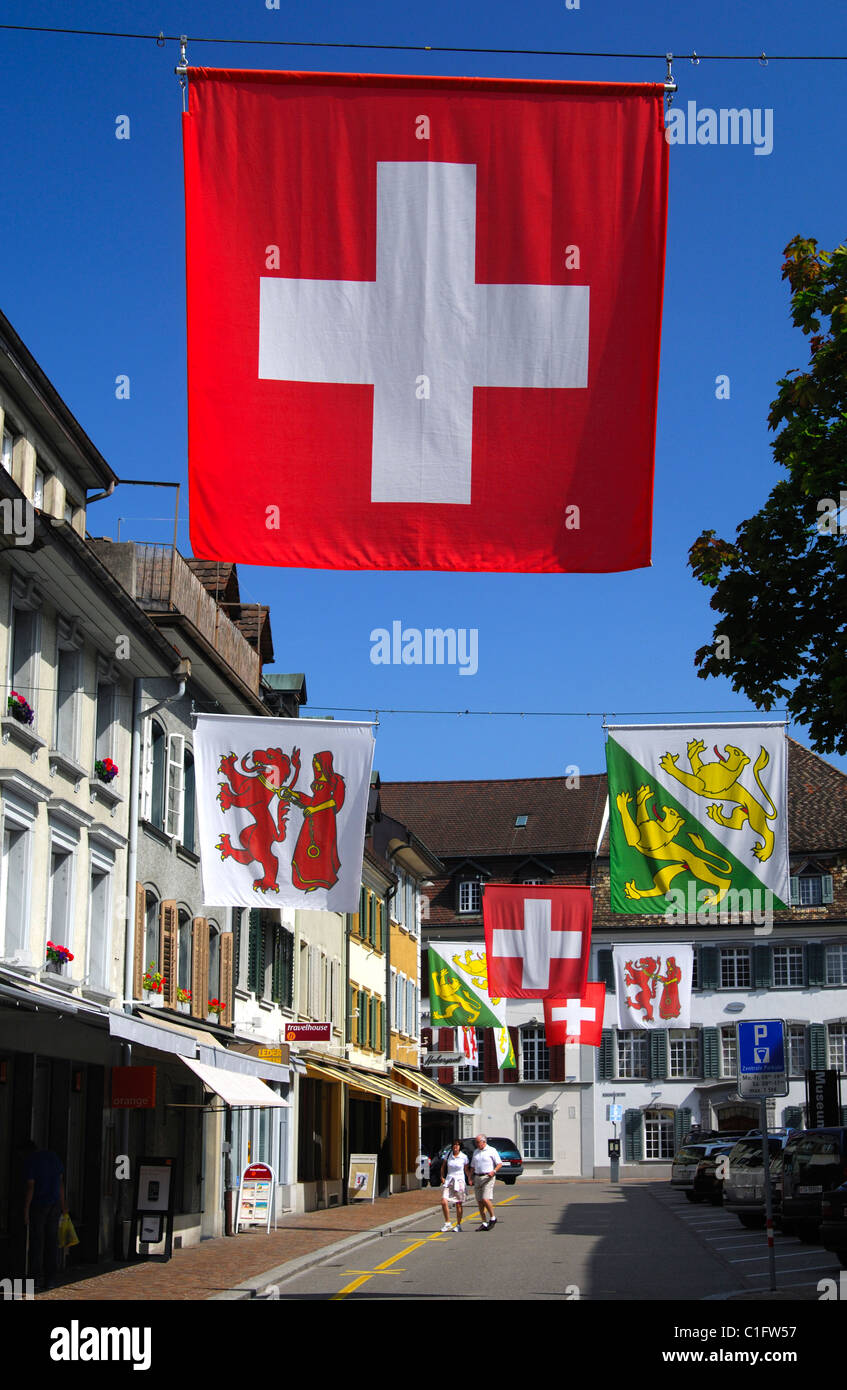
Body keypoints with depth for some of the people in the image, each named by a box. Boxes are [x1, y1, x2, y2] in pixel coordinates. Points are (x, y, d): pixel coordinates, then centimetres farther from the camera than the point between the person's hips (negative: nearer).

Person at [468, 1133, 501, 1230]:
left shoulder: (492, 1151, -1)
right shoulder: (476, 1152, 17)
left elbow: (500, 1164, -3)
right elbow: (473, 1166, 22)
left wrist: (494, 1171, -19)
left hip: (487, 1177, -6)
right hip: (477, 1178, 6)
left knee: (485, 1199, -18)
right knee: (479, 1202, 3)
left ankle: (493, 1218, 2)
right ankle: (484, 1223, 8)